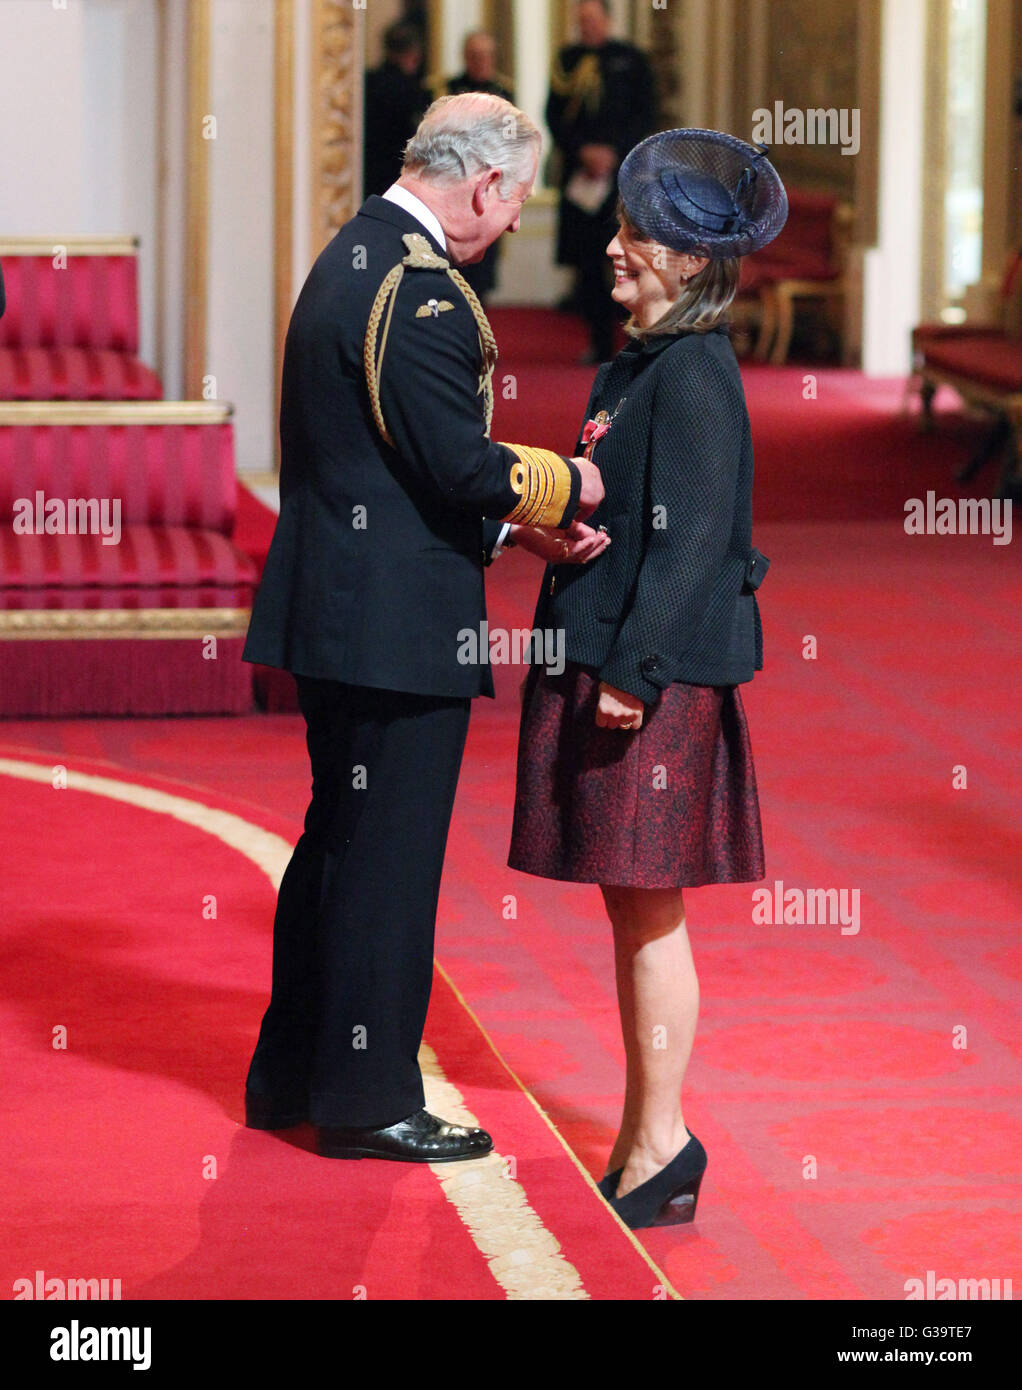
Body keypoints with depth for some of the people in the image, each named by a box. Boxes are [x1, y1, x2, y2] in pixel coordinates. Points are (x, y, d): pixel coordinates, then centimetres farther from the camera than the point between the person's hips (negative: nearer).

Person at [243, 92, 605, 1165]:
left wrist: (526, 515, 11)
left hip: (334, 613, 10)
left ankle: (290, 1074, 29)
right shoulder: (418, 290, -19)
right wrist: (564, 485, -5)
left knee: (338, 844, 19)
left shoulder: (352, 258, 13)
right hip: (399, 623, -10)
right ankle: (369, 1100, 9)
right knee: (389, 856, 0)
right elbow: (465, 468, -22)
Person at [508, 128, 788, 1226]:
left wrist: (634, 668, -20)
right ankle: (644, 1144, 19)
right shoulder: (634, 364, 14)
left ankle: (661, 1140, 3)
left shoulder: (695, 373, -14)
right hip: (606, 665, 10)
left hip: (654, 682, -10)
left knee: (646, 905, -4)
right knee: (630, 907, 12)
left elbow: (693, 536, -19)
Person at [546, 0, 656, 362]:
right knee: (587, 261, 0)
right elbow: (554, 115, 6)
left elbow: (646, 115, 1)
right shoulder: (567, 60, 10)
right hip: (581, 171, 2)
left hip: (623, 167, -2)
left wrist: (614, 152, -11)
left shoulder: (632, 60, 4)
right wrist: (582, 150, -9)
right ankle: (599, 342, 7)